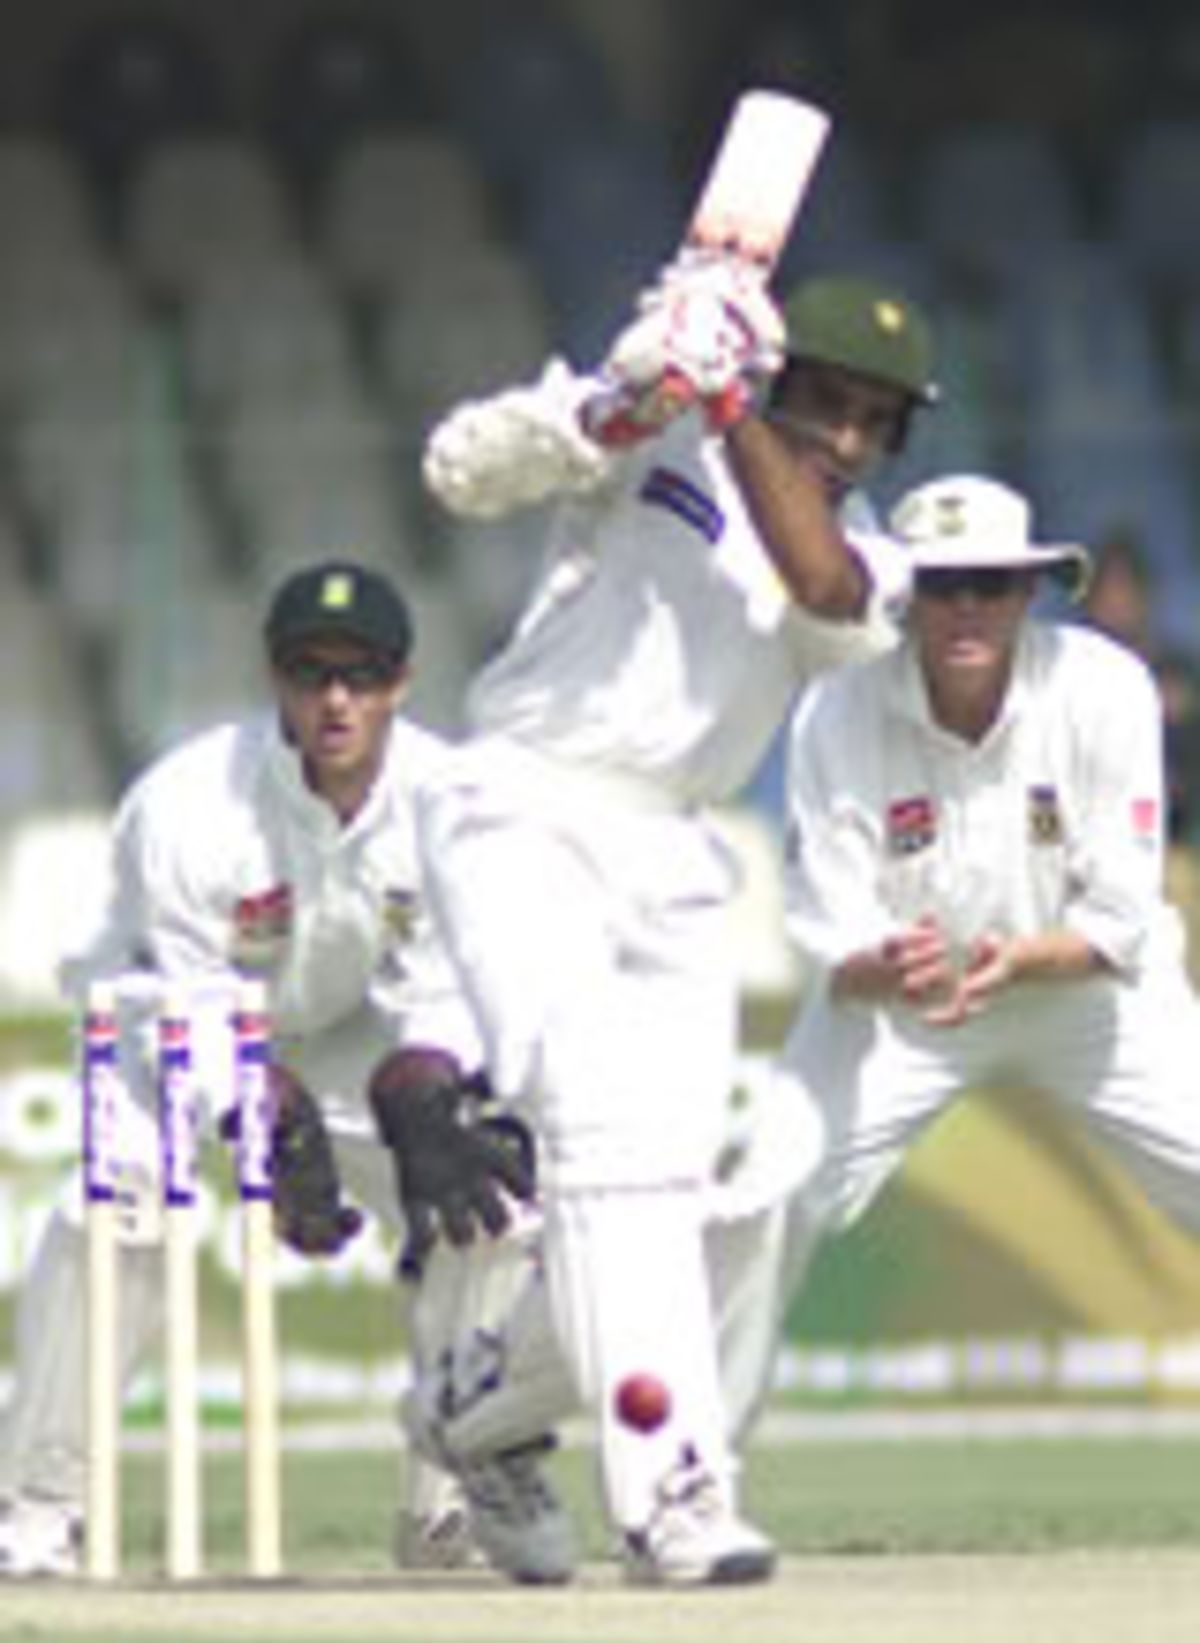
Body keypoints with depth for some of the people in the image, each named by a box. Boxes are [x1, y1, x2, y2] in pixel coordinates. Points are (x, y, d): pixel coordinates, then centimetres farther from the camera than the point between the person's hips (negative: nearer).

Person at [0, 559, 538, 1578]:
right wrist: (283, 1137, -42)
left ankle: (455, 1500, 5)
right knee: (118, 1188, -32)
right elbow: (190, 1019, -29)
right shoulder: (184, 807, -33)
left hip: (340, 1036, 4)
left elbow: (435, 1000, -13)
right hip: (171, 1028, -4)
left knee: (487, 1205, -12)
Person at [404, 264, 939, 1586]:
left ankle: (482, 1409, 29)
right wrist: (630, 403, -28)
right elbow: (465, 467, -14)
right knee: (600, 1117, -20)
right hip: (521, 815, -6)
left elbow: (831, 593, -15)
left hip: (668, 858, 6)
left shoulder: (862, 550, 10)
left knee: (663, 1162, 6)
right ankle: (668, 1488, -29)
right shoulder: (659, 446, 0)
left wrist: (732, 413, -21)